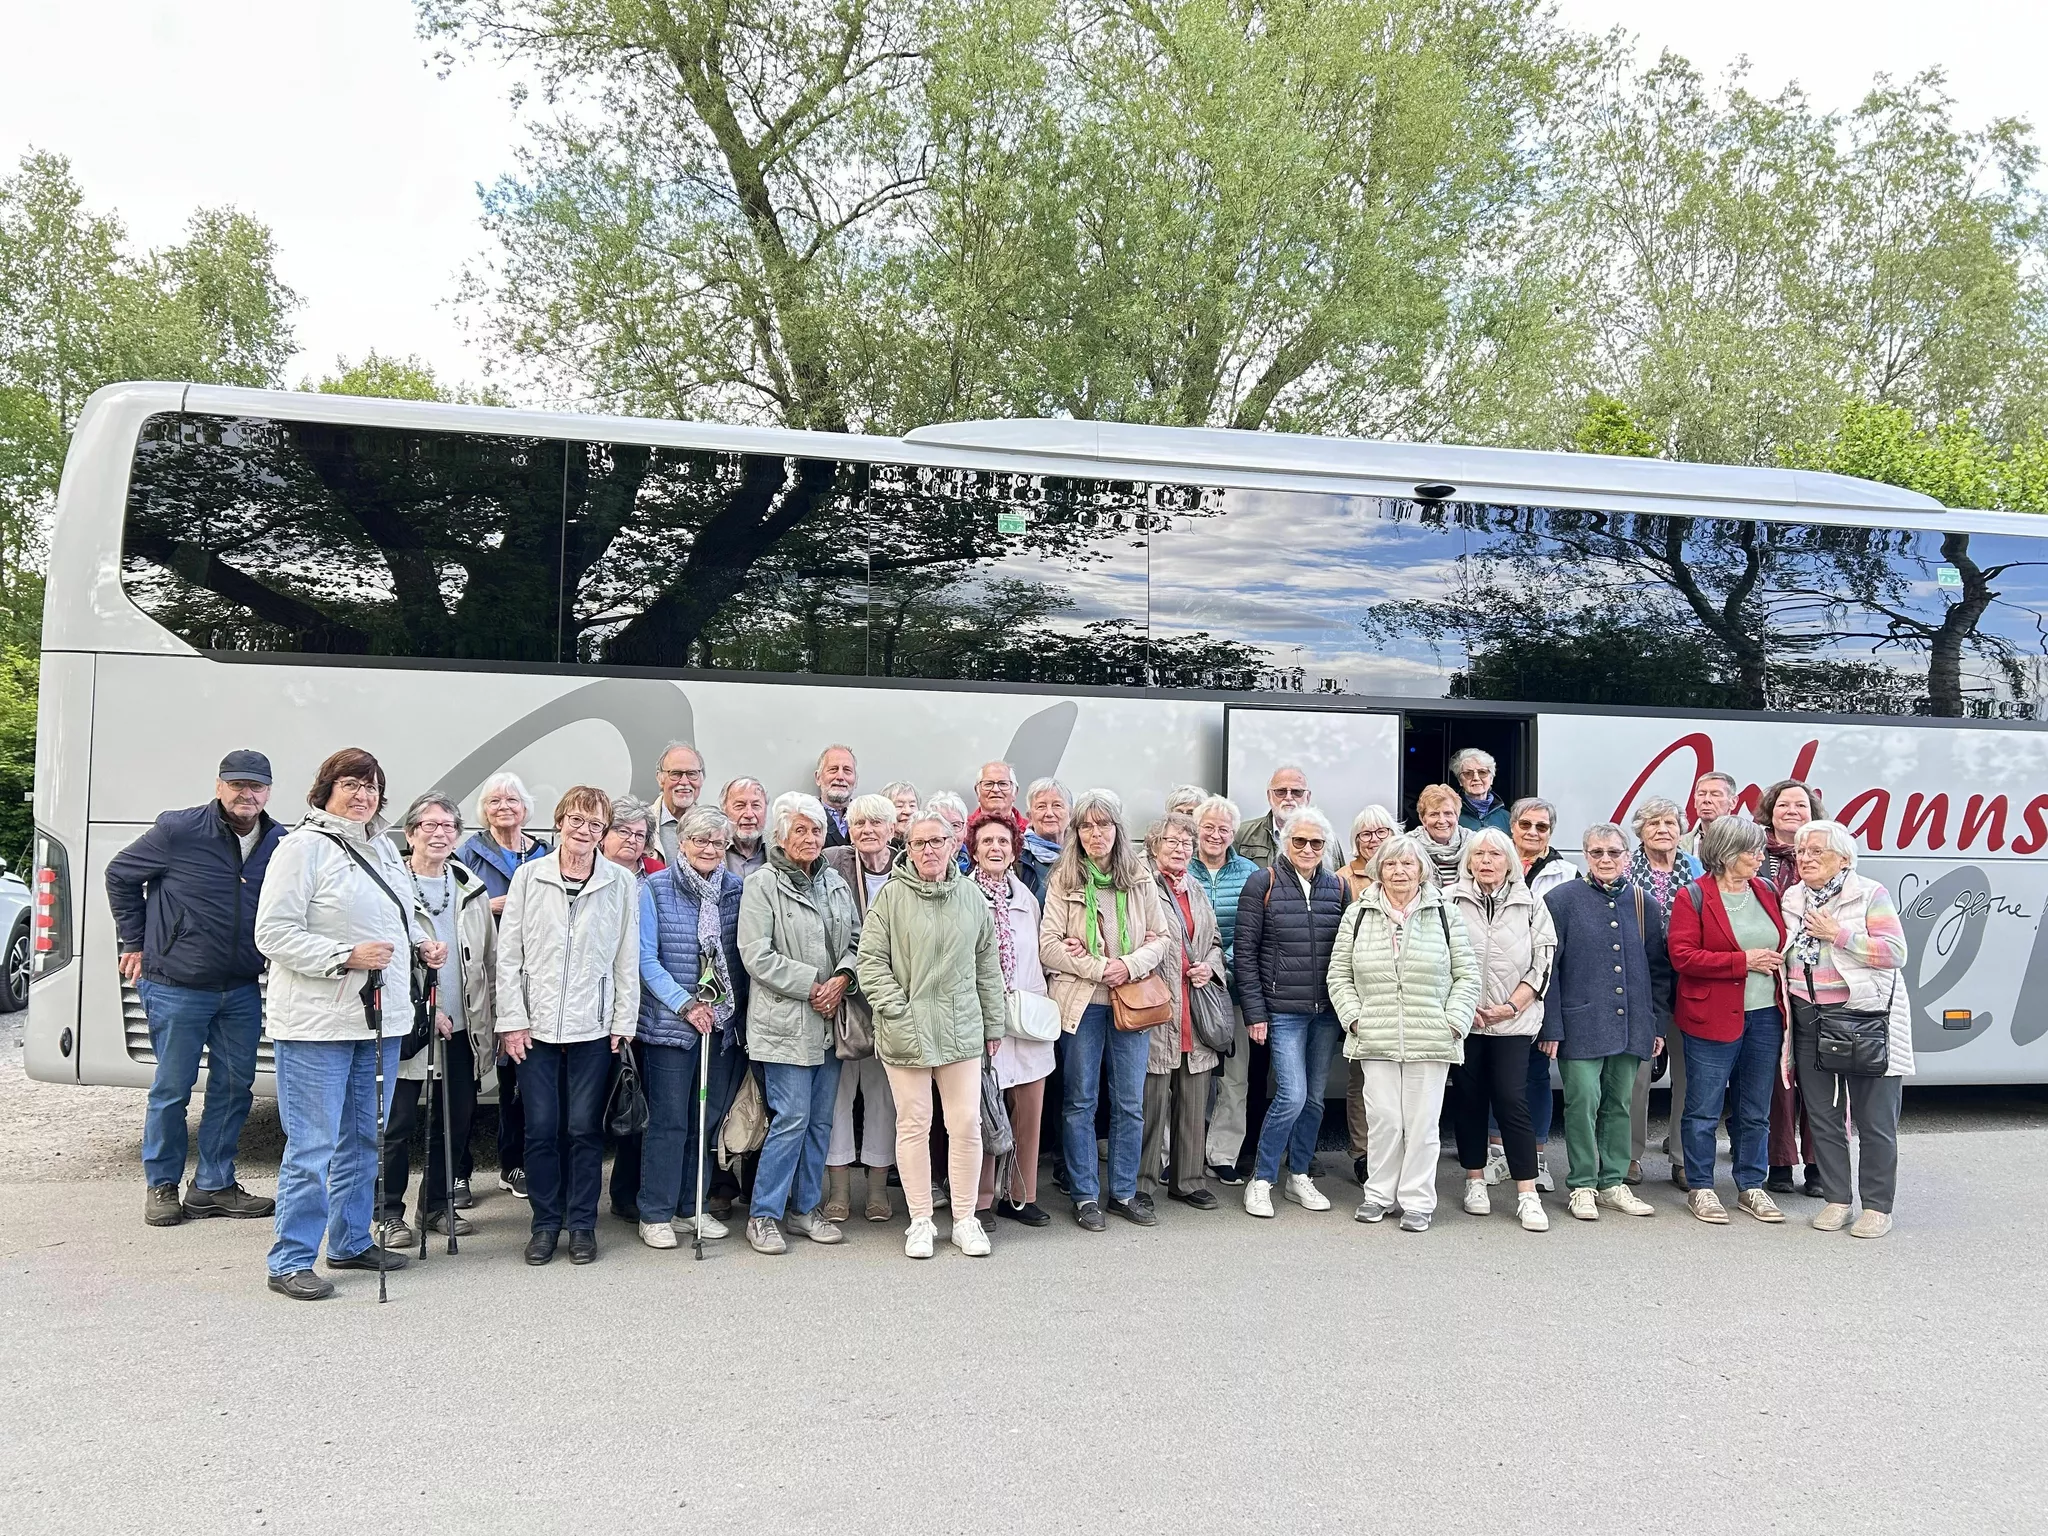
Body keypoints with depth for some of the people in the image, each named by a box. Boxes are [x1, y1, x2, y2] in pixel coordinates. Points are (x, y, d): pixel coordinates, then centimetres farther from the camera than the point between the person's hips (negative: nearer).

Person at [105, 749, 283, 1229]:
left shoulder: (280, 844, -1)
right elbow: (119, 874, 2)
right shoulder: (178, 831, -12)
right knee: (171, 1089, 5)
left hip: (242, 990, 4)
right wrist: (135, 942, 2)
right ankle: (160, 1185, 21)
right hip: (176, 987, -4)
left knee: (235, 1086, 9)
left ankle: (214, 1184, 22)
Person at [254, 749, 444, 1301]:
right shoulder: (302, 847, -10)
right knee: (313, 1146, -4)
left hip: (380, 1019, 8)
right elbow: (273, 934, -15)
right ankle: (289, 1262, 6)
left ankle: (351, 1241, 30)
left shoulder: (384, 848, 14)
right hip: (316, 1024, -8)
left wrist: (422, 942, 8)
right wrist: (347, 956, -22)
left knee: (363, 1139, 17)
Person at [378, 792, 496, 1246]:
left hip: (463, 1026, 5)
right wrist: (425, 1009, -14)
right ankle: (390, 1213, 15)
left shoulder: (472, 888, 10)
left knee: (458, 1119, 11)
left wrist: (490, 1022, 9)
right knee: (400, 1121, 2)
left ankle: (437, 1202, 26)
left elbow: (490, 960, 13)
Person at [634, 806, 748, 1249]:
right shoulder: (655, 888, -5)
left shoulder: (737, 889, 5)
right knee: (668, 1120, 0)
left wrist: (740, 1007, 2)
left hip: (724, 1024, 4)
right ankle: (656, 1213, 12)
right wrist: (687, 1004, -14)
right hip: (670, 1021, -4)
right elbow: (646, 959, -8)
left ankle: (693, 1206, 24)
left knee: (709, 1118, 11)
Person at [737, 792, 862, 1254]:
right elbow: (757, 956, -13)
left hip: (830, 1018, 6)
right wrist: (812, 986, -14)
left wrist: (842, 979, -8)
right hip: (785, 1021, -6)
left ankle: (806, 1207, 23)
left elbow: (856, 939, 12)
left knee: (820, 1119, 11)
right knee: (792, 1118, -7)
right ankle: (763, 1215, 6)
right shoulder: (762, 884, -6)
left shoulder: (834, 882, 13)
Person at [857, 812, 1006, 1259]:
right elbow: (871, 960, -4)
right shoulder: (892, 895, -4)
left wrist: (994, 1022, 14)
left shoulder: (972, 895, 6)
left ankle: (965, 1220, 18)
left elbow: (988, 964, 13)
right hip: (907, 1032, -3)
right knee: (913, 1125, 5)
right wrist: (899, 1013, -11)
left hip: (963, 1030, 3)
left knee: (967, 1124, 4)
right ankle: (921, 1222, 18)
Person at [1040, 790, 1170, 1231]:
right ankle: (1085, 1196, 15)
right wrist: (1099, 968, -14)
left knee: (1130, 1103, 8)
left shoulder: (1140, 879, 6)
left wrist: (1131, 965, -12)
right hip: (1082, 1001, -3)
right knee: (1081, 1102, 5)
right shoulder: (1064, 881, -2)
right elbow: (1048, 946, -7)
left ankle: (1123, 1192, 21)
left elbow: (1160, 939, 7)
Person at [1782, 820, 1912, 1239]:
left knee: (1874, 1119, 1)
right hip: (1810, 1021, 5)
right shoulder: (1791, 900, 10)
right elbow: (1782, 955, 20)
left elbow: (1896, 953, -13)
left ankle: (1877, 1206, 11)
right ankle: (1836, 1199, 19)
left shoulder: (1870, 894, -5)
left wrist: (1838, 935, -17)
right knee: (1823, 1117, 9)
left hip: (1865, 1017, -5)